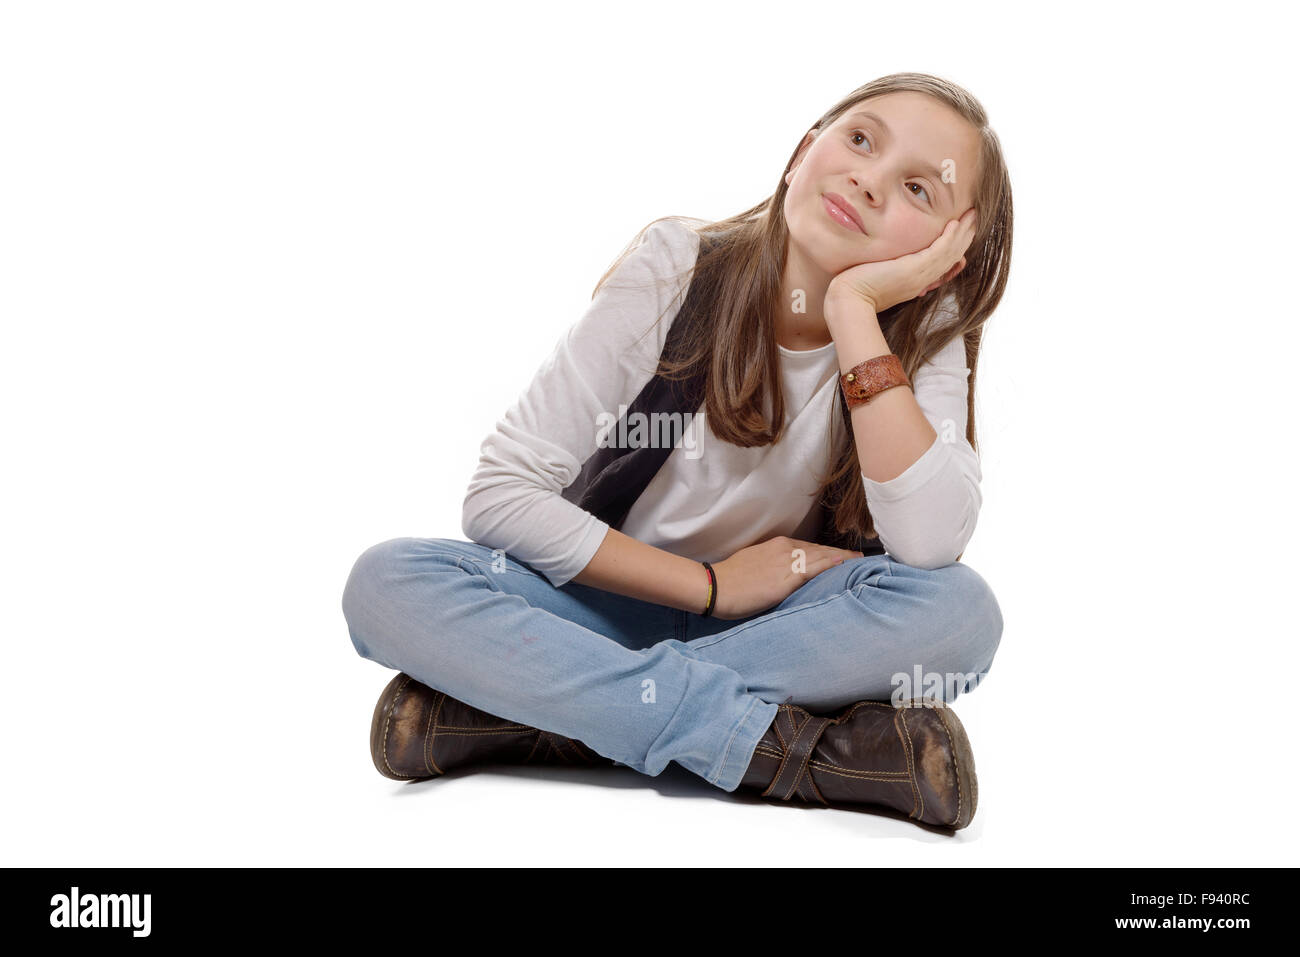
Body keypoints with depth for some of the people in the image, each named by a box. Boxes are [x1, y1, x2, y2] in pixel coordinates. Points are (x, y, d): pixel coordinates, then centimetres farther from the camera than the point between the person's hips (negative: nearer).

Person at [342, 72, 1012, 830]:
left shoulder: (923, 334, -10)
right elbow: (499, 496, -15)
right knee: (387, 583, -25)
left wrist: (854, 310, -28)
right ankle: (796, 748, -32)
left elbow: (930, 548, -29)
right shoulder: (678, 270, -13)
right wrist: (711, 585, -17)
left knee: (961, 609, -31)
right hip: (614, 606, 0)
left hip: (783, 629, 1)